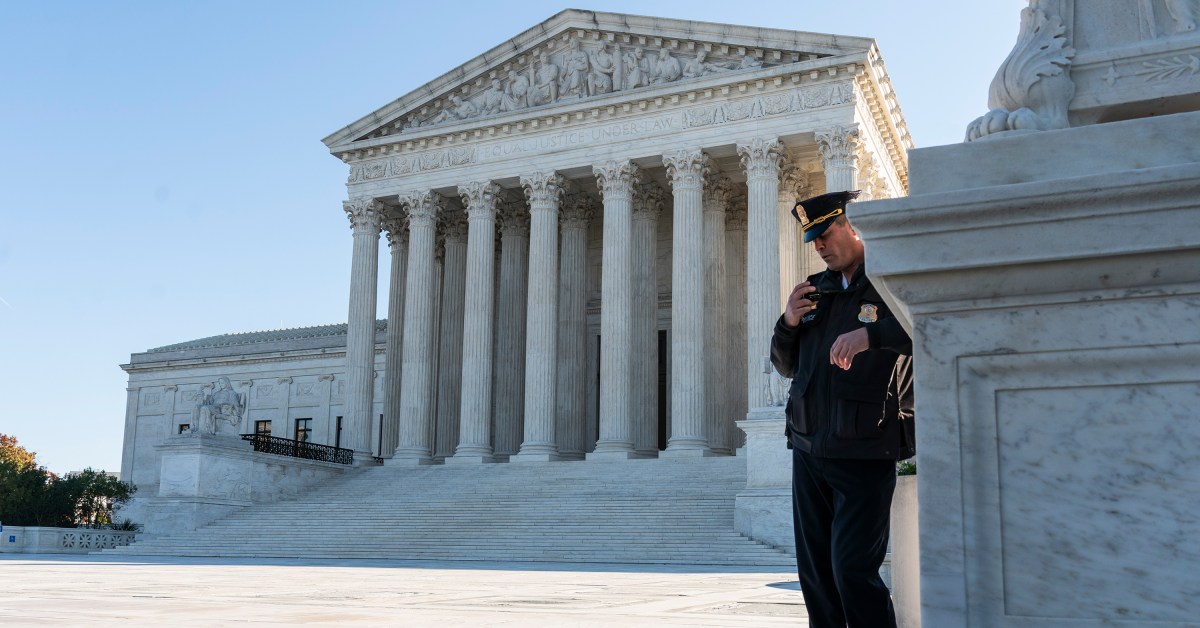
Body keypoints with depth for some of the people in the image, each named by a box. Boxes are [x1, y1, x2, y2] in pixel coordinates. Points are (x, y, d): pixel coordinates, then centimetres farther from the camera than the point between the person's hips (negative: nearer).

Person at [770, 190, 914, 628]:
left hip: (865, 455, -6)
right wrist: (789, 323, 1)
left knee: (853, 570, -9)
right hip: (809, 450, 6)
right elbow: (786, 365, 20)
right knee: (814, 571, 9)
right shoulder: (815, 291, 15)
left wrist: (871, 334, -36)